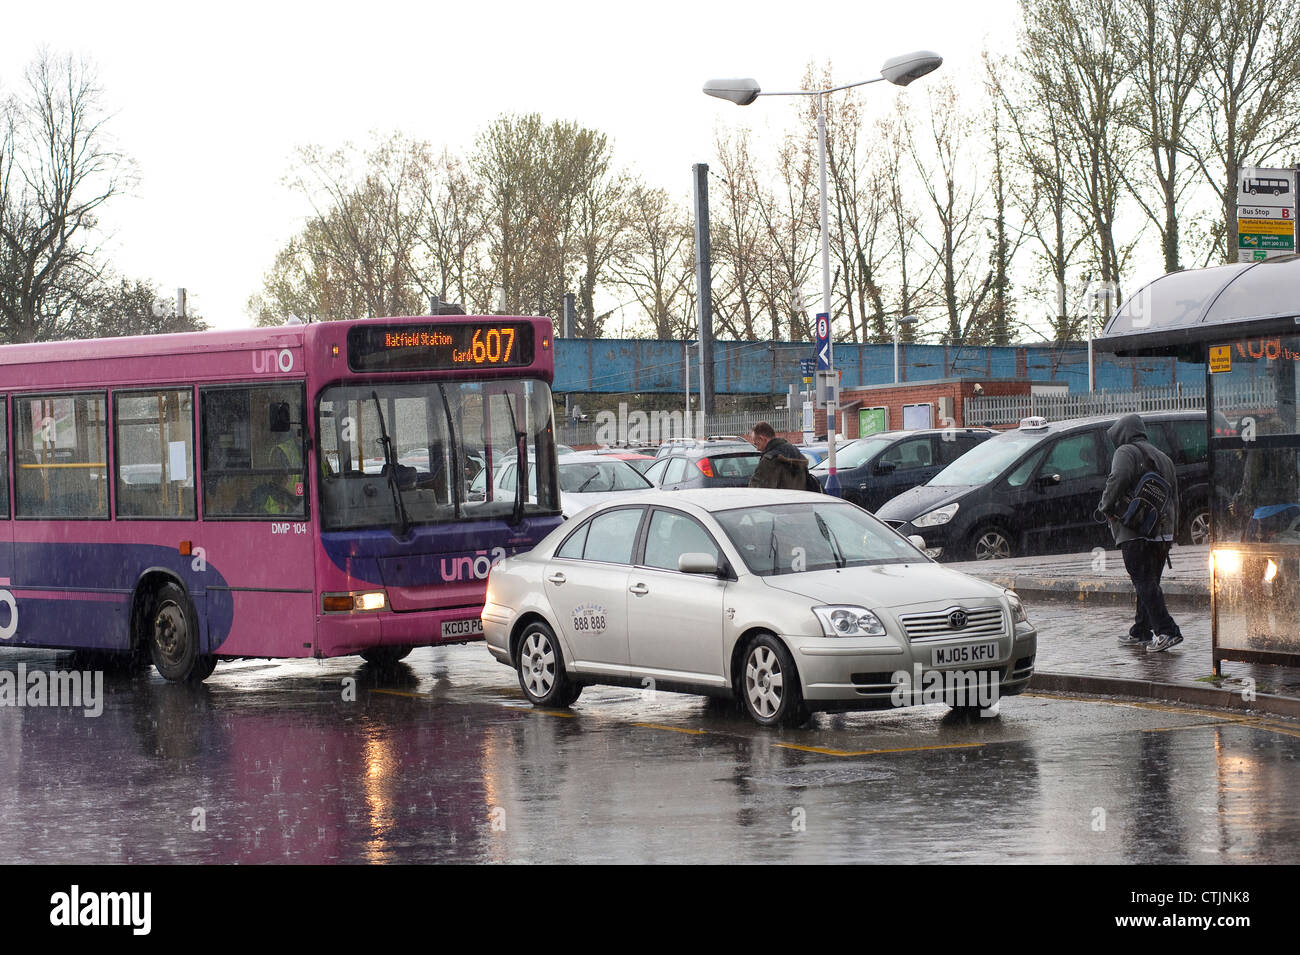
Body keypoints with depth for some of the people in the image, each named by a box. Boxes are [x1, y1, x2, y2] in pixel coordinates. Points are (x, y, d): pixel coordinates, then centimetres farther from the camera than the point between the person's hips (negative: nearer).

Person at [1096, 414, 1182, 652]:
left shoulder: (1127, 452, -3)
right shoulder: (1162, 457, 22)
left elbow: (1118, 479, -23)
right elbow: (1174, 496, 23)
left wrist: (1106, 507, -10)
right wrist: (1171, 530, 26)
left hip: (1135, 531, -8)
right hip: (1162, 532, 8)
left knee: (1144, 582, -10)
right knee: (1149, 582, 15)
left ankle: (1166, 631, -18)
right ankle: (1140, 632, 22)